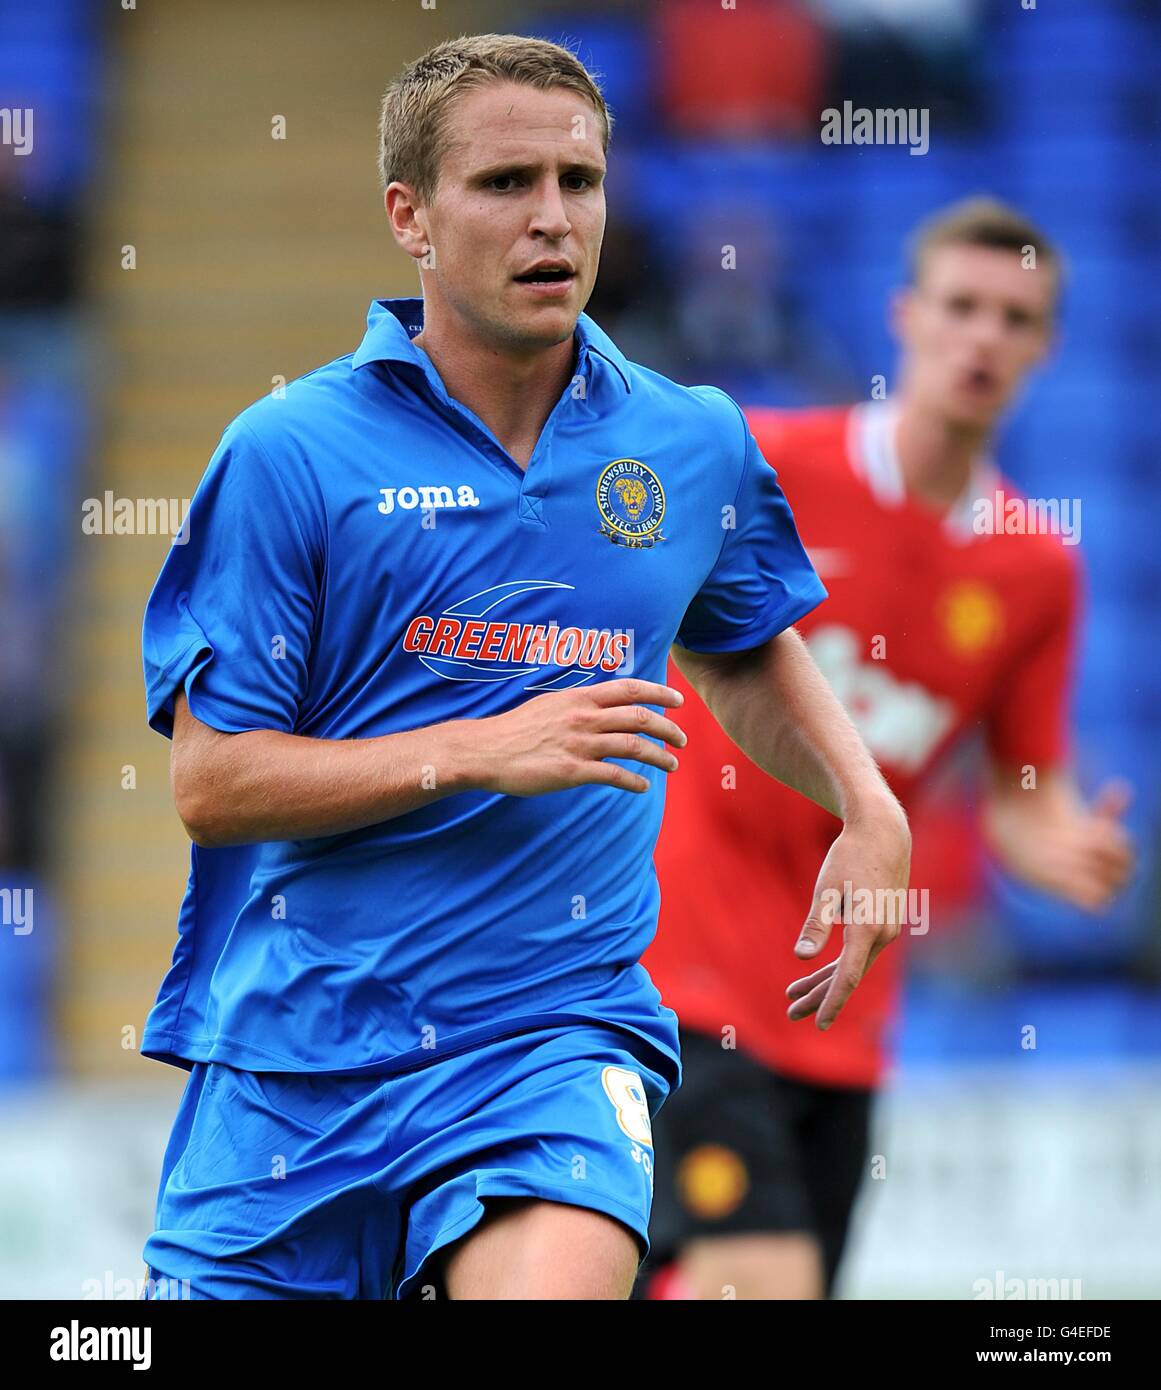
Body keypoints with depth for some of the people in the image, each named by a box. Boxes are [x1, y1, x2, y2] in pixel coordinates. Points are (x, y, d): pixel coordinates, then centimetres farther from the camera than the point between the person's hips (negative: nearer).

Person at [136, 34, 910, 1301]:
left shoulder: (695, 447, 7)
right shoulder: (289, 454, -5)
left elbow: (746, 651, 28)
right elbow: (210, 784, -7)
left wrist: (868, 809, 10)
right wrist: (484, 752, -16)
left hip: (553, 1031, 0)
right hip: (289, 1049, 0)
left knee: (554, 1286, -29)